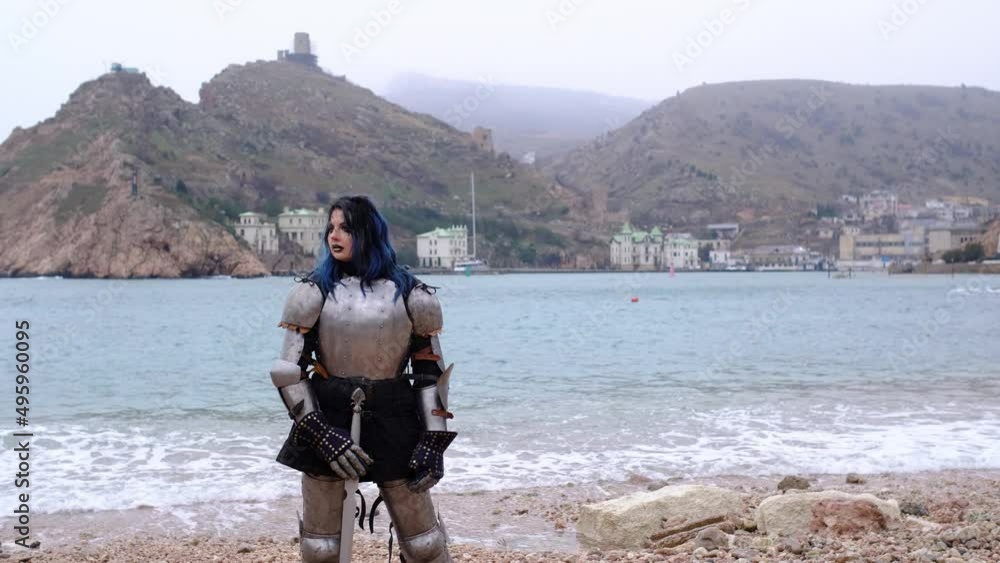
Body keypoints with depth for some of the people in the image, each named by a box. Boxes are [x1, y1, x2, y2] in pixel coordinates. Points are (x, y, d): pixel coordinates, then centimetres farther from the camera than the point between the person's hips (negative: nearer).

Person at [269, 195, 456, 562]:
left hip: (392, 421, 0)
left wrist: (433, 440, -4)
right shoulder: (314, 292, -2)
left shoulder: (410, 294, -1)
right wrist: (321, 433, -13)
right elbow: (288, 370, -3)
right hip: (328, 419, 0)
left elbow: (430, 371, 4)